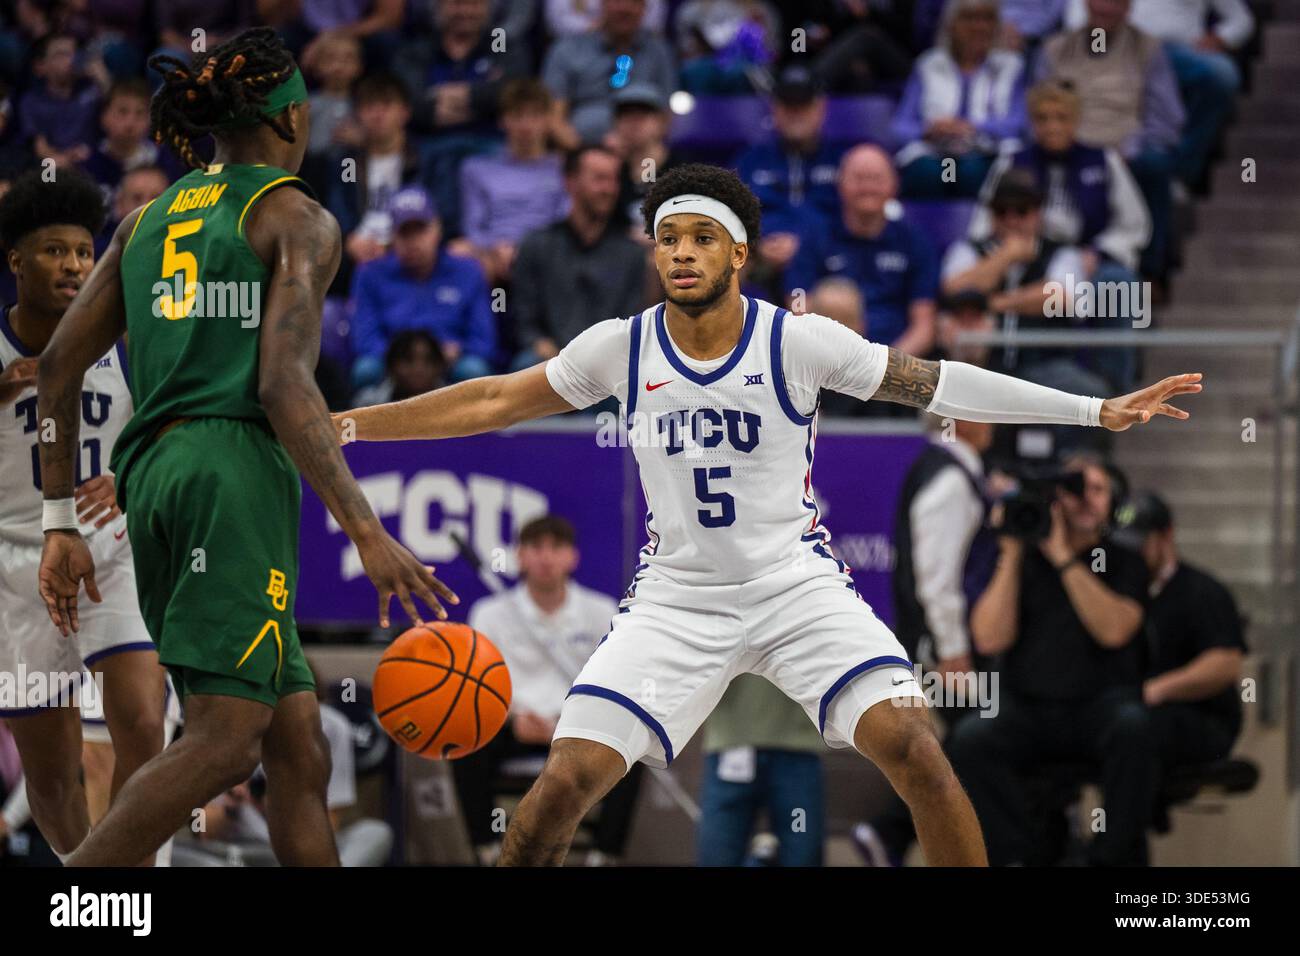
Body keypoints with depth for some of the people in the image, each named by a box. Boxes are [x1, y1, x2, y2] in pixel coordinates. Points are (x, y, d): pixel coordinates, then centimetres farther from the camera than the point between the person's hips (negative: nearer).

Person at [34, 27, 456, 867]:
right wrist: (366, 531, -15)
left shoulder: (150, 219, 21)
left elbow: (59, 366, 17)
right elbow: (284, 384, -11)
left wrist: (61, 521, 19)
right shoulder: (298, 220, 2)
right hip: (235, 465, -8)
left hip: (152, 474, 8)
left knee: (299, 749, 8)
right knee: (226, 738, -15)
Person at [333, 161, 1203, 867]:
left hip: (797, 584, -1)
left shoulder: (799, 342, -9)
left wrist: (1097, 410, -12)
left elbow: (933, 384, -8)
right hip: (676, 598, 1)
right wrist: (345, 427, 7)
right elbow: (494, 402, 8)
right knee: (568, 780, -14)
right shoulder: (620, 349, -3)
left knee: (911, 745, -22)